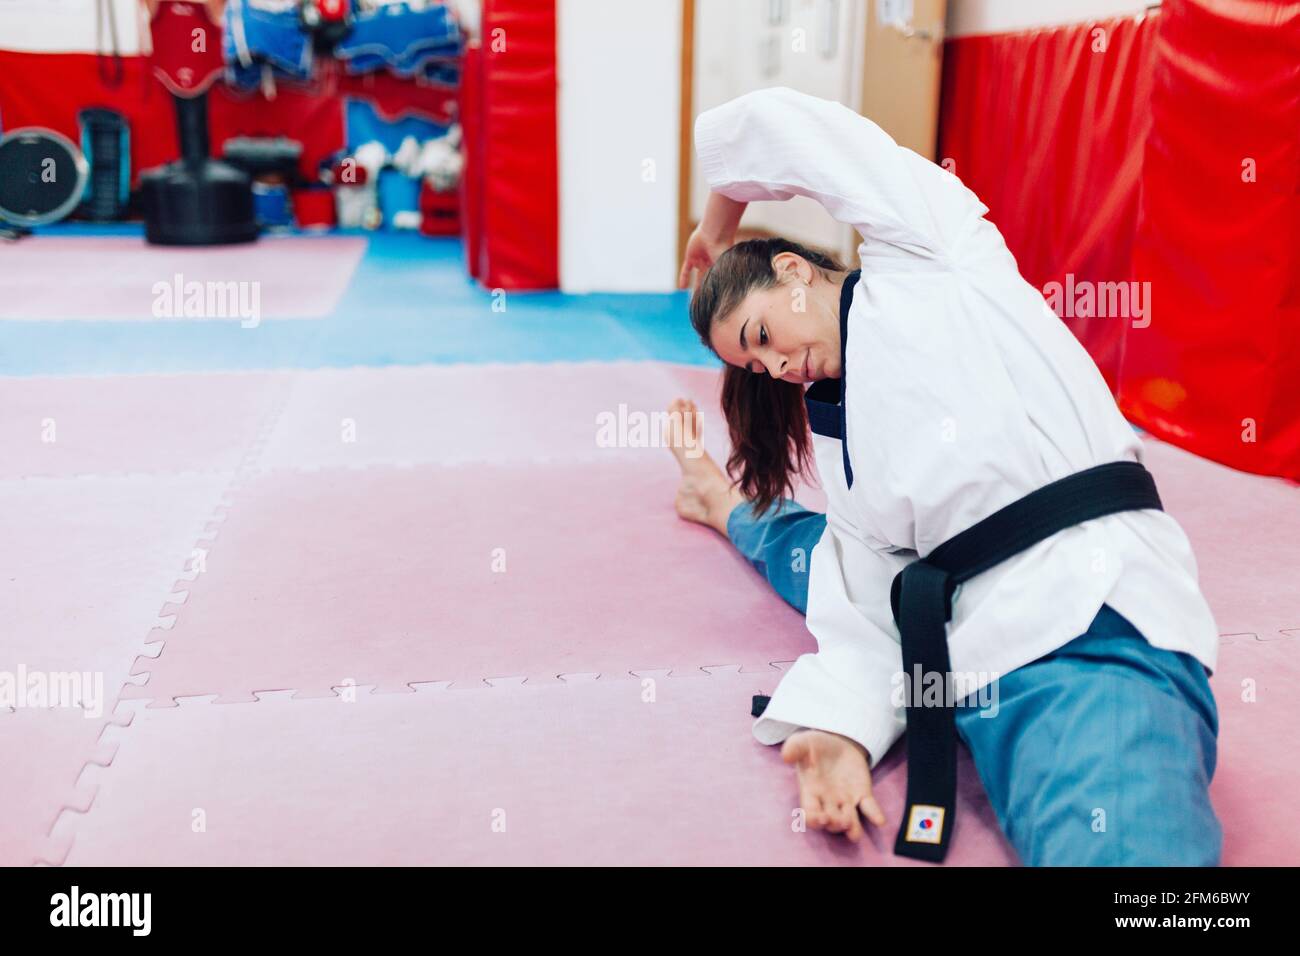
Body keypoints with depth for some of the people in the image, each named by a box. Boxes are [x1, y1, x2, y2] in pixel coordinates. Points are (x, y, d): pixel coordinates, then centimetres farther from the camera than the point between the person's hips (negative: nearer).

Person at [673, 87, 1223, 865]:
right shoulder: (845, 430, 17)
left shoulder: (927, 261, -2)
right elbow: (866, 607, 11)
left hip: (1095, 627, -8)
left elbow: (766, 124, -2)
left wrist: (719, 225, 16)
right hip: (965, 646, 8)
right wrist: (845, 729, -6)